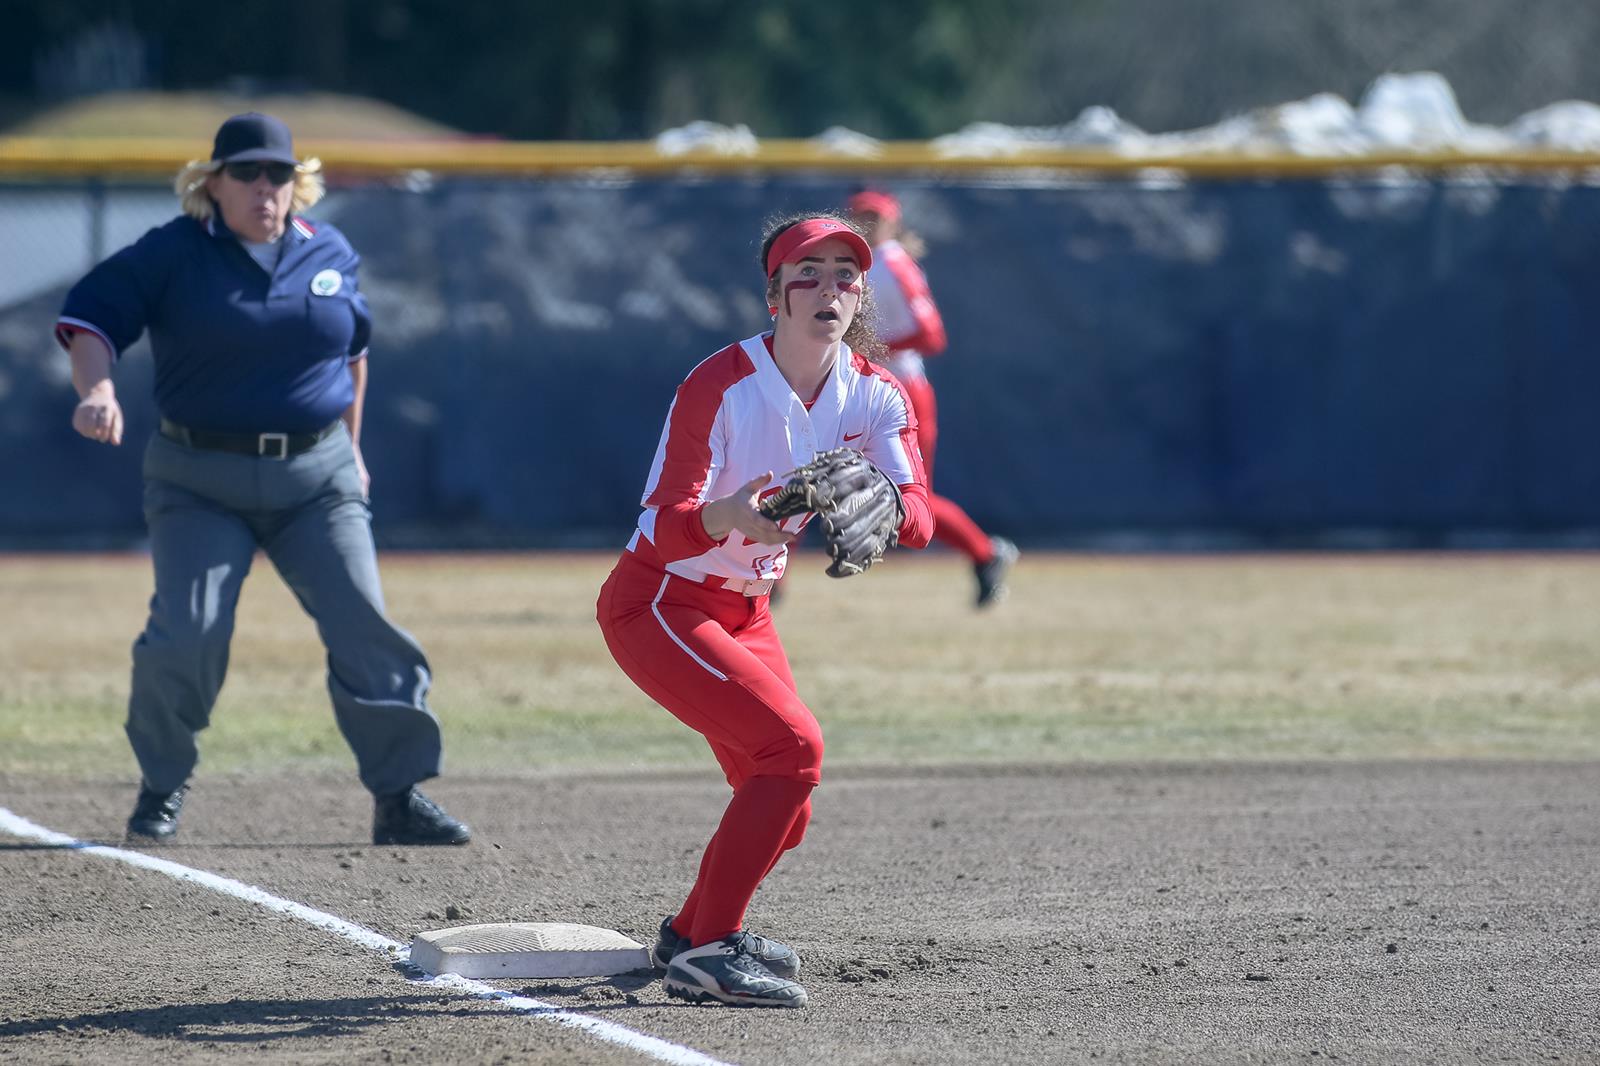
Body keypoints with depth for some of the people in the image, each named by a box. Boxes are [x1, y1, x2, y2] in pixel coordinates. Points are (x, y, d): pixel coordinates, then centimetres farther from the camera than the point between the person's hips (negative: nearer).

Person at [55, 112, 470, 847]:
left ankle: (399, 798, 2)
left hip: (316, 474, 3)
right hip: (200, 479, -3)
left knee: (366, 629, -6)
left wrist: (349, 448, 23)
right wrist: (98, 387, -29)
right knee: (185, 635, -15)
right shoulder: (172, 254, -4)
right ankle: (161, 788, 8)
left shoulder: (330, 254, 7)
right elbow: (90, 318, -9)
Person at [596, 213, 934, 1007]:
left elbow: (920, 518, -19)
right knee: (794, 744, -24)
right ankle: (705, 953, -20)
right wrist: (726, 516, -51)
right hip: (657, 605, -7)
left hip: (745, 612, 7)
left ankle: (690, 933, 37)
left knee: (780, 809, 12)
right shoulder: (719, 387, -23)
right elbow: (661, 529, -29)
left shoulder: (874, 396, -6)